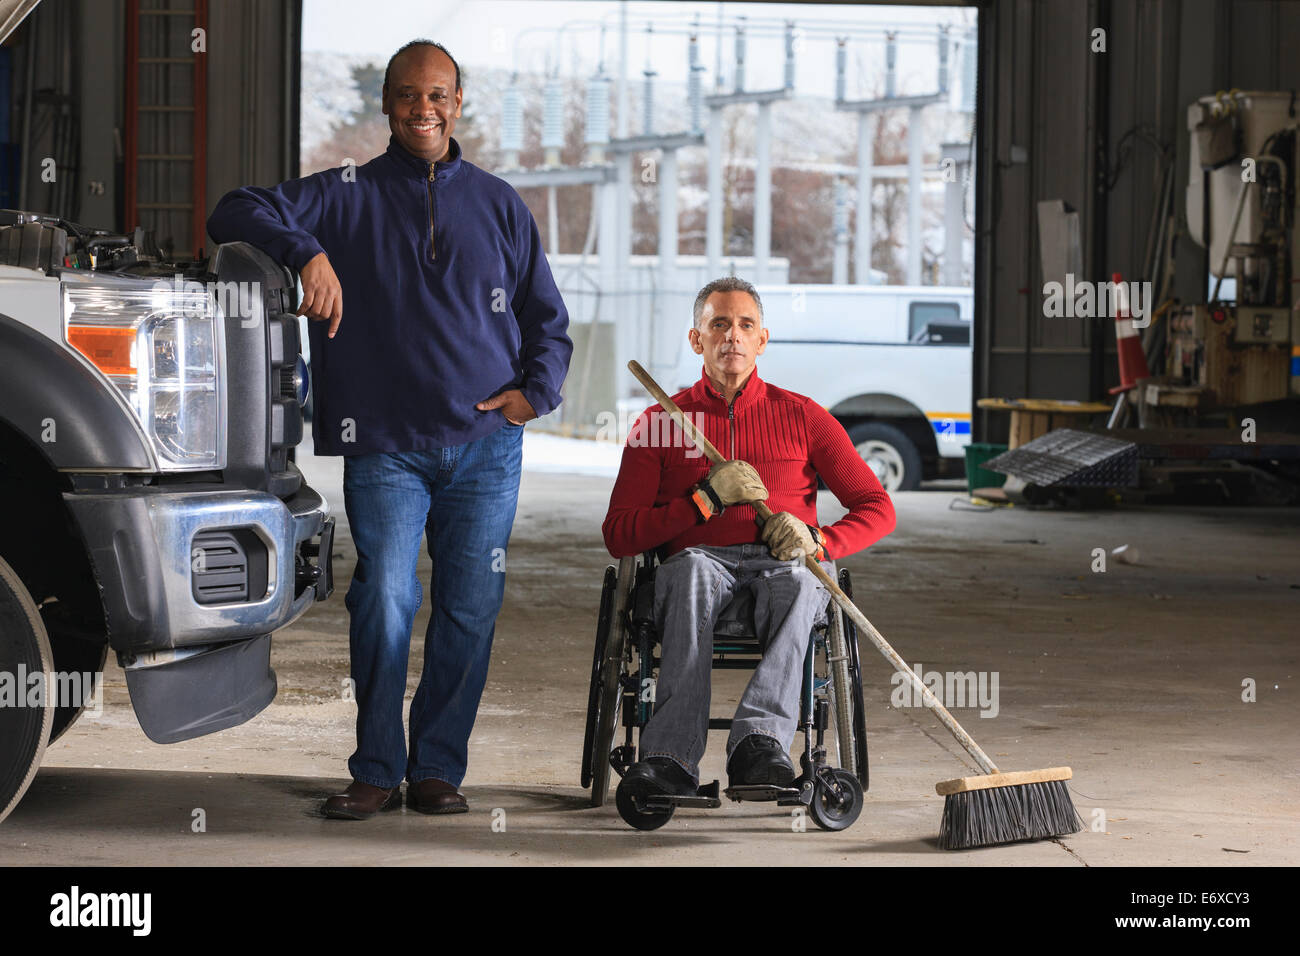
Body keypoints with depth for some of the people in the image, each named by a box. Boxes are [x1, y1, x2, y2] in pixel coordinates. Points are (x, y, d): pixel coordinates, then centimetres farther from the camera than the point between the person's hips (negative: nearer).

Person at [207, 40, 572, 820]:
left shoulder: (499, 204, 15)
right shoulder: (347, 195, 8)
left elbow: (548, 320, 21)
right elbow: (236, 214, 0)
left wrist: (535, 391, 3)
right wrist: (308, 252, -17)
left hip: (486, 444, 2)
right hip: (386, 446, -2)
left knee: (470, 609, 0)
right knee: (384, 601, -11)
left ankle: (438, 768, 10)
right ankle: (377, 771, 0)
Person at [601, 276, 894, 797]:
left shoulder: (801, 416, 17)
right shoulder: (661, 422, 15)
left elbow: (877, 509, 13)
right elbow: (618, 535, 5)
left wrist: (817, 539, -8)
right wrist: (707, 499, -7)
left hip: (783, 563, 1)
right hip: (703, 556, 0)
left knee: (798, 578, -37)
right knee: (691, 570, -38)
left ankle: (759, 738, -56)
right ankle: (672, 759, -52)